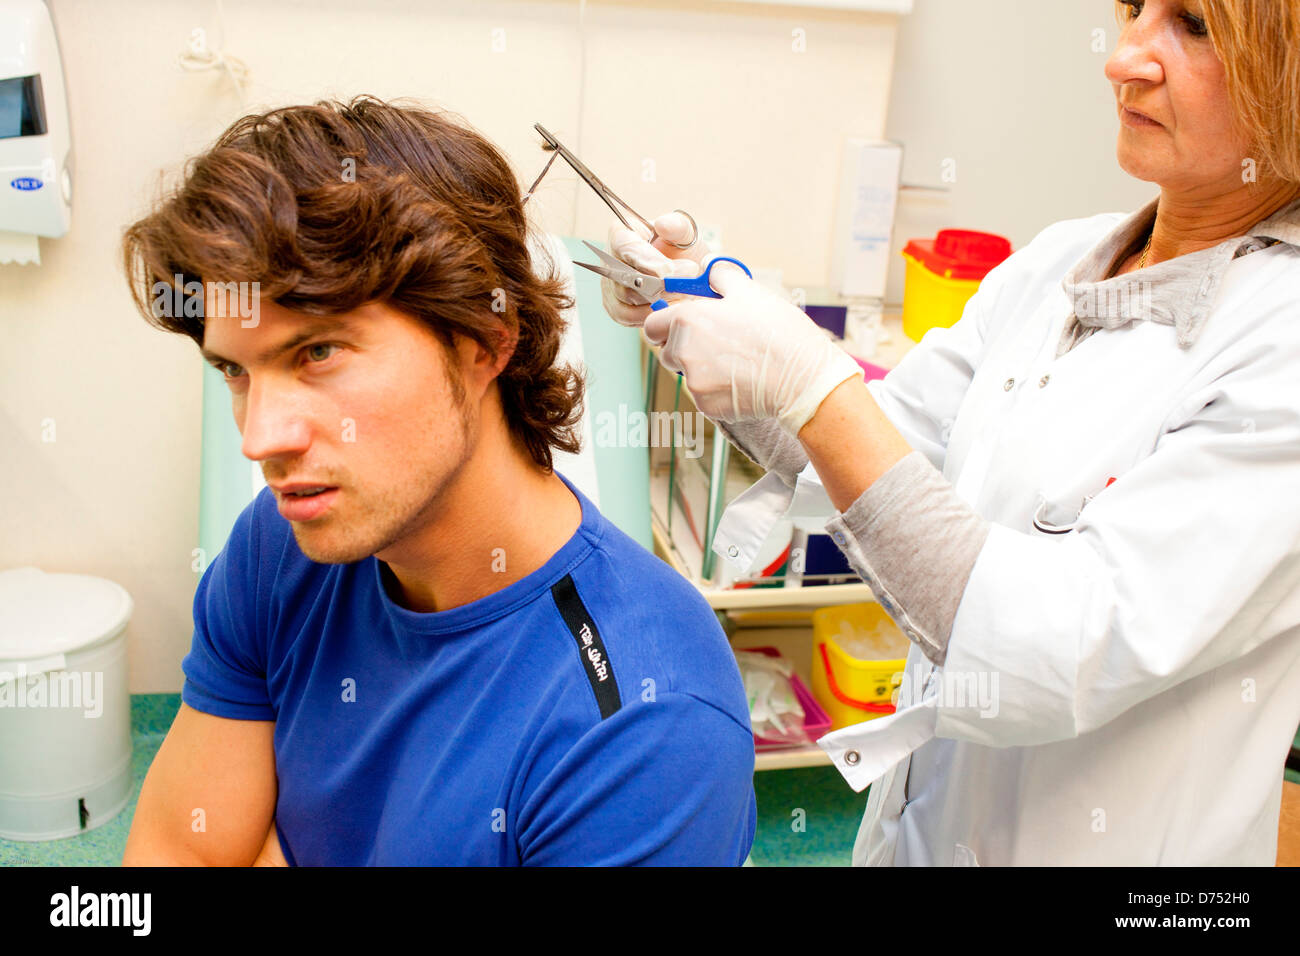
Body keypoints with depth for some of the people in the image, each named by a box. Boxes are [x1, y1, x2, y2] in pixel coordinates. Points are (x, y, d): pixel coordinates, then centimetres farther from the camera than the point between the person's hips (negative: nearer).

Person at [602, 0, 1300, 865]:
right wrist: (698, 317, -10)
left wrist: (810, 384, -30)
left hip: (1087, 839, -5)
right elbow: (845, 461, 5)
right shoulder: (1054, 262, 0)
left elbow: (1069, 656, -28)